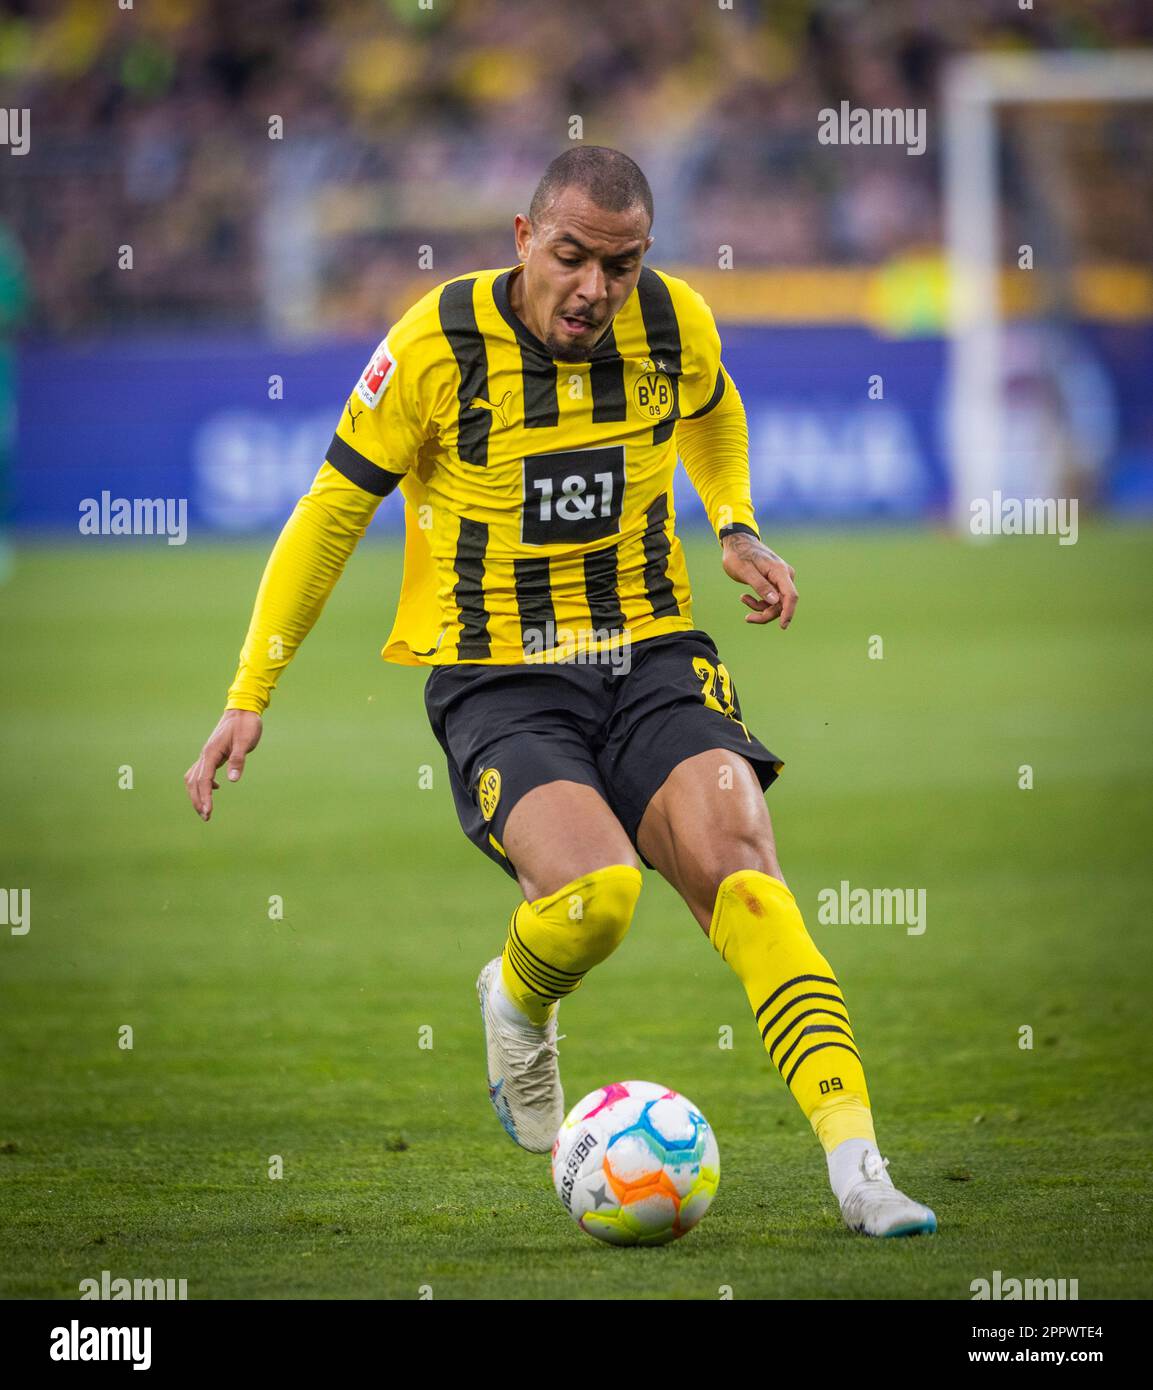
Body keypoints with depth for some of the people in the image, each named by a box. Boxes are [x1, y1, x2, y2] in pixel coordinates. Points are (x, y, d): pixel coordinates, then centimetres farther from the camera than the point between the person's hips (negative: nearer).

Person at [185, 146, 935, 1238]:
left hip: (650, 657, 3)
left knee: (740, 870, -21)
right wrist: (249, 698, -2)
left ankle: (855, 1164, -26)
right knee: (595, 893, -28)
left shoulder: (675, 322, -2)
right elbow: (331, 513, -2)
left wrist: (735, 527, 8)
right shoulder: (439, 345, -13)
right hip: (496, 684, -3)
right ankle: (518, 1005, 9)